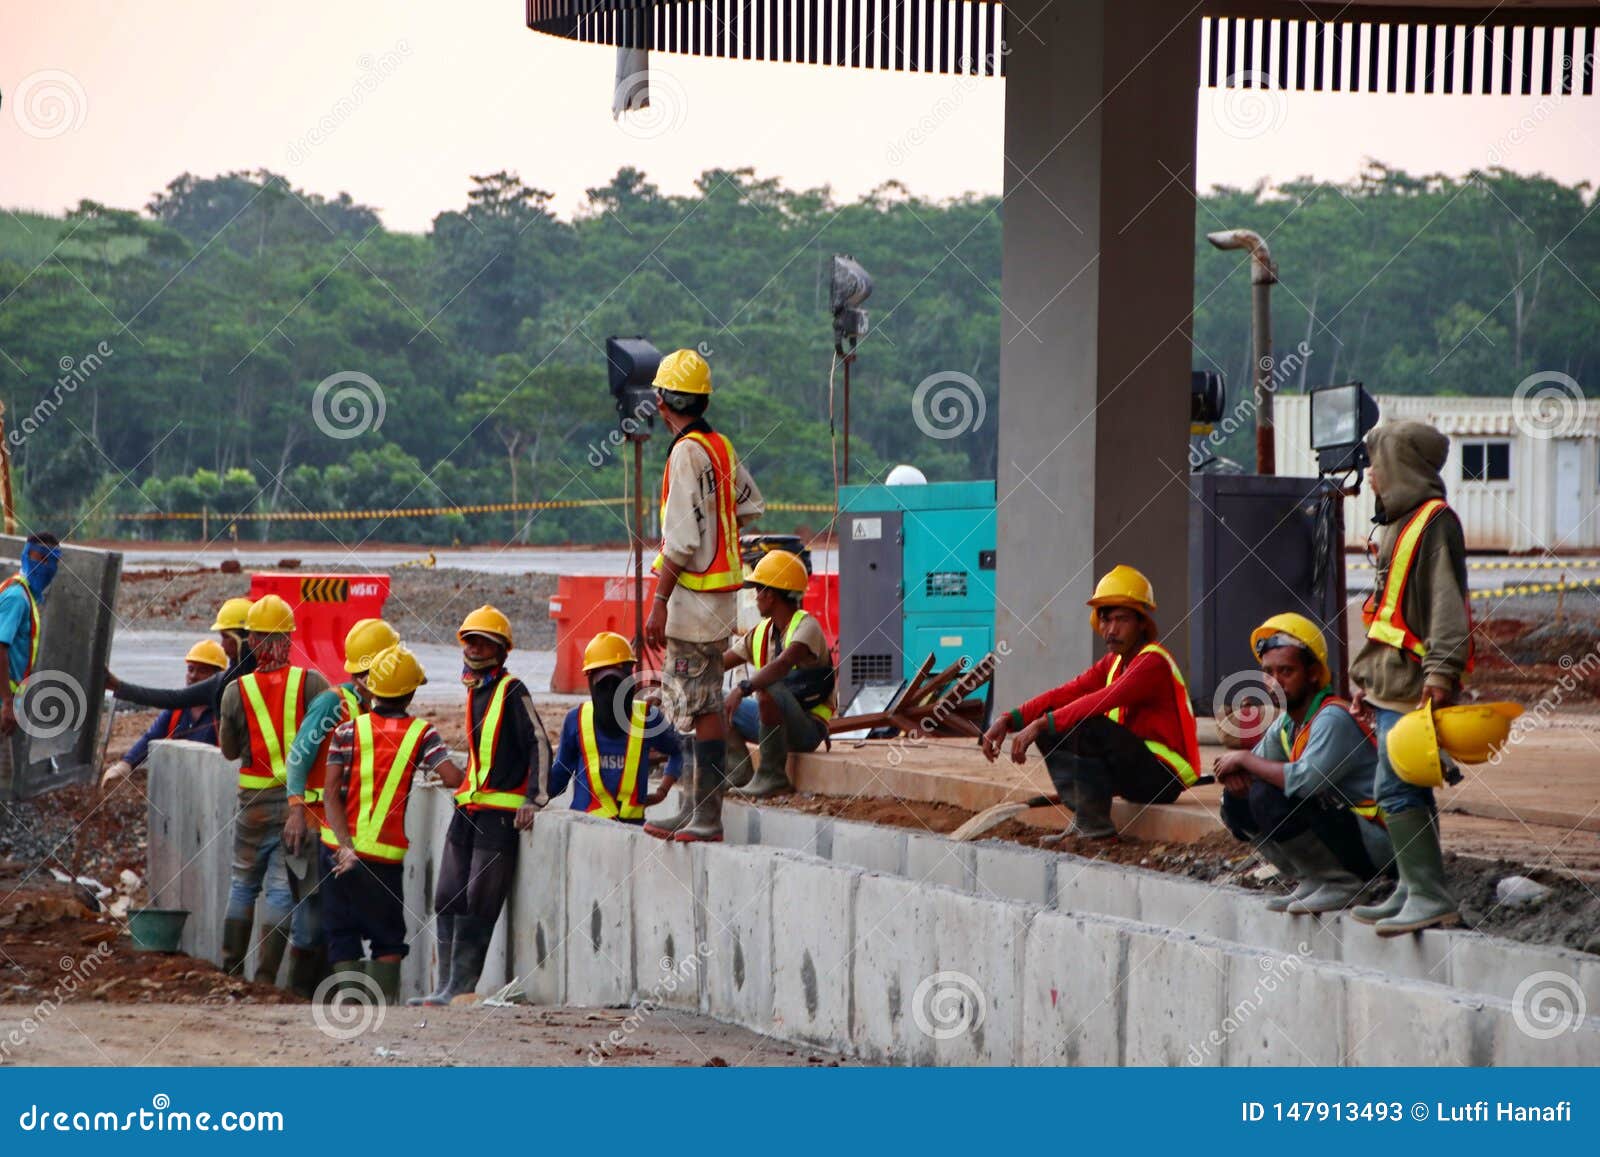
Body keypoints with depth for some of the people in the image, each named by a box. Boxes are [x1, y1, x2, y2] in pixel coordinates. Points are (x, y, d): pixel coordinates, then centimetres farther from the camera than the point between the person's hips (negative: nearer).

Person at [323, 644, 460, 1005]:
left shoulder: (347, 731, 1)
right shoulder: (421, 733, -3)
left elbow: (331, 792, -7)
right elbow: (452, 777, -16)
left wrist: (346, 845, -12)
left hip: (342, 850, 1)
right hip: (387, 853, -1)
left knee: (343, 934, 10)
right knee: (388, 938, 10)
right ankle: (385, 1001, 1)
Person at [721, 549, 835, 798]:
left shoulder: (806, 627, -16)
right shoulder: (762, 632, 10)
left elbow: (783, 664, -35)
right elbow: (720, 663, 10)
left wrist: (743, 688, -46)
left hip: (807, 728, -8)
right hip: (773, 720, 8)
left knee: (768, 689, -36)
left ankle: (773, 774, -25)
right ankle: (740, 772, 0)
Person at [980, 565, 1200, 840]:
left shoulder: (1153, 662, -16)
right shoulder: (1112, 663, 12)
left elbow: (1103, 702, -30)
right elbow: (1065, 694, 2)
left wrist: (1041, 724, -34)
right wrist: (1009, 720, -12)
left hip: (1163, 780, -9)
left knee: (1088, 727, -30)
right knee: (1050, 728, 2)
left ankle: (1094, 825, -20)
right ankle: (1082, 818, -6)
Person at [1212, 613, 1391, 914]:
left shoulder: (1333, 719, -18)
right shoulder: (1286, 724, 9)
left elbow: (1306, 779, -32)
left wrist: (1245, 760, -18)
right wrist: (1234, 774, -11)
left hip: (1373, 841, -9)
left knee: (1268, 797, -26)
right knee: (1235, 802, 3)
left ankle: (1343, 883, -12)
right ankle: (1314, 881, 4)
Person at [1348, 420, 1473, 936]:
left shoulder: (1435, 521, -10)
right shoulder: (1398, 524, 21)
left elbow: (1447, 602, -18)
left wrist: (1440, 672, -25)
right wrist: (1367, 680, 25)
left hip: (1413, 683, -10)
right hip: (1390, 683, 10)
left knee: (1397, 789, -15)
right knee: (1405, 791, 12)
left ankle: (1432, 896, -15)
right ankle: (1413, 890, 17)